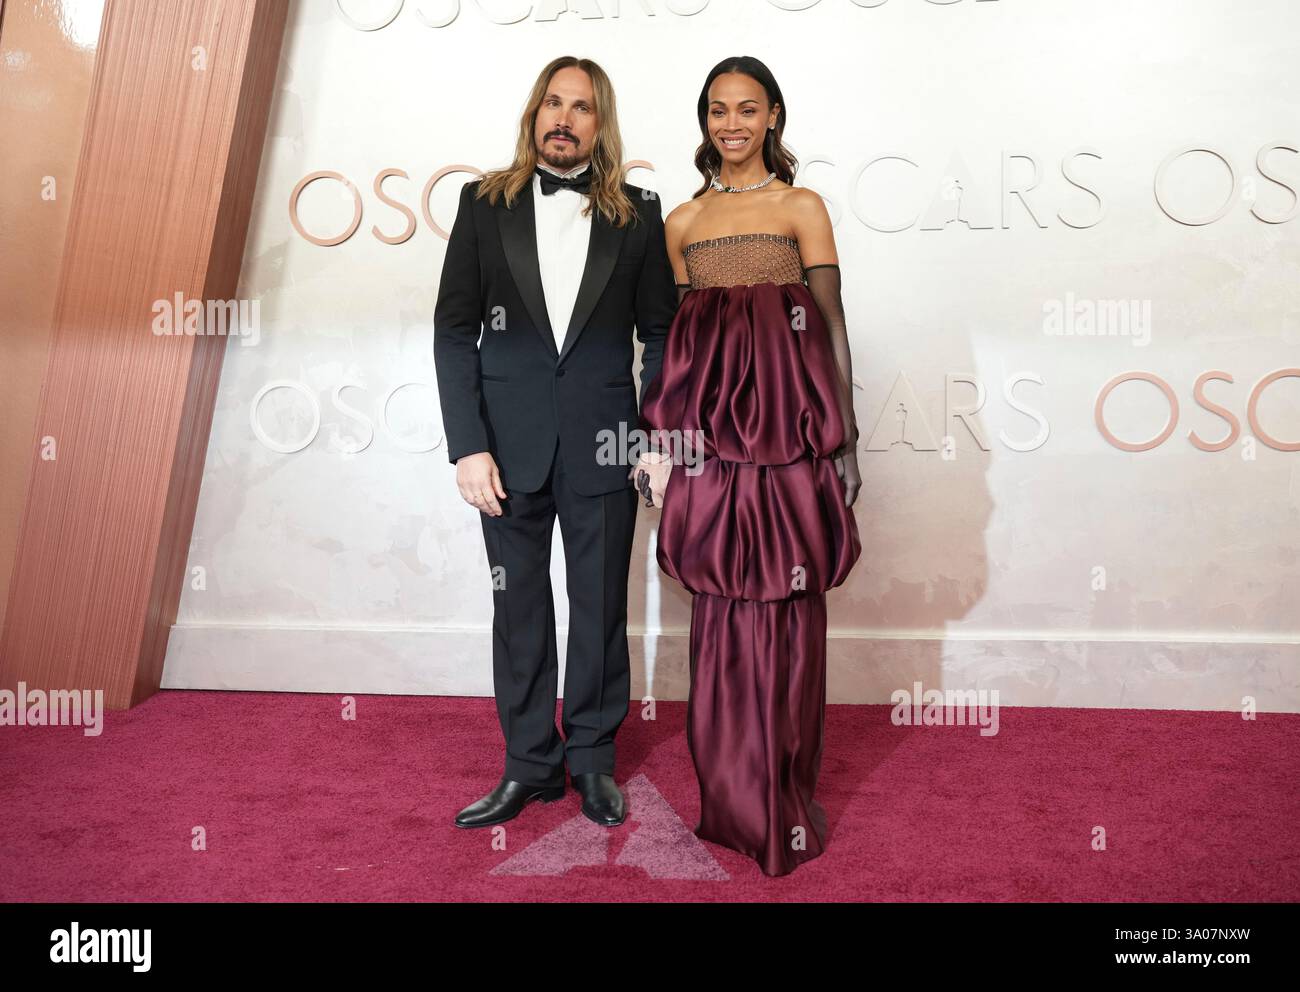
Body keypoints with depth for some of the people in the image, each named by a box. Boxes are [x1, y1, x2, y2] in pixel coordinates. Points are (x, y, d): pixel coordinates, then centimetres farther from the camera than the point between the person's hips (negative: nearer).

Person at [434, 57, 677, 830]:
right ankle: (529, 765, 25)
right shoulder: (486, 203, 4)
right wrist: (468, 446, -7)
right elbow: (454, 330, 1)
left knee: (601, 609, 8)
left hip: (603, 445, 0)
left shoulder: (638, 212, 4)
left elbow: (660, 332, 6)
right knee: (518, 609, 9)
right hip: (510, 444, 1)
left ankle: (593, 759, 27)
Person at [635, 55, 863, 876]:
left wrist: (845, 437, -4)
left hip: (789, 424, -2)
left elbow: (832, 323, 1)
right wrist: (659, 442, 6)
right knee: (722, 610, 6)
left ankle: (784, 801, 17)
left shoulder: (802, 207, 7)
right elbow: (675, 339, 13)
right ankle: (730, 797, 20)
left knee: (786, 608, 2)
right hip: (710, 430, 2)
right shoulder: (683, 222, 14)